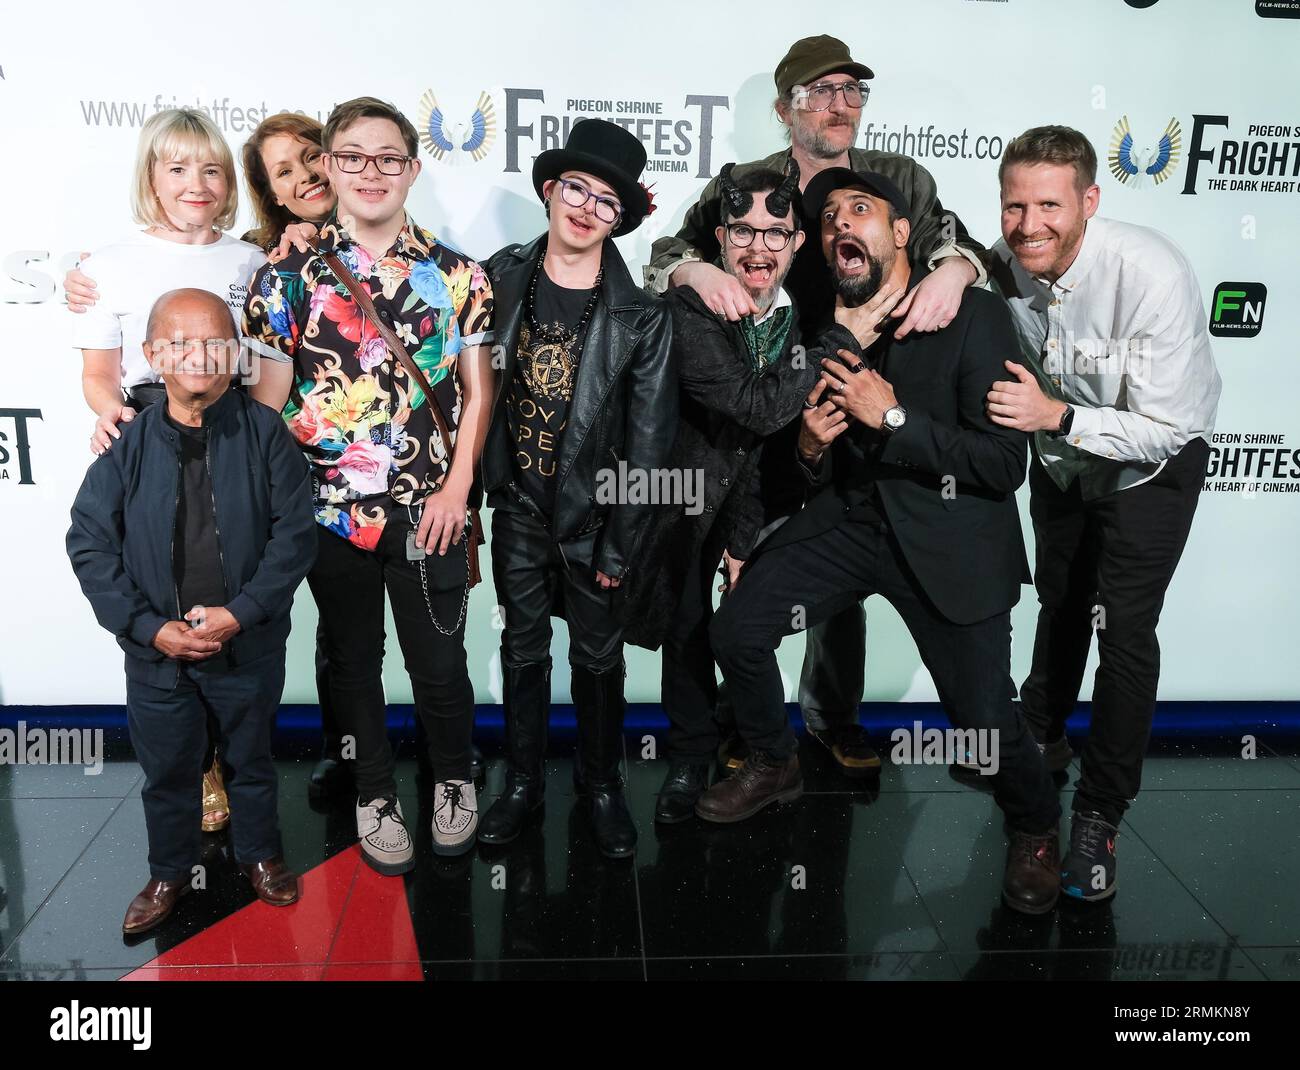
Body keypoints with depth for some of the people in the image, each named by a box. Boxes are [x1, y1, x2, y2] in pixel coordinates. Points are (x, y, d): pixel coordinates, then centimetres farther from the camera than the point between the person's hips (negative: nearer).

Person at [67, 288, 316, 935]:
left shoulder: (263, 433, -10)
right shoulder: (128, 445, -7)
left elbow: (294, 534, -12)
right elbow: (90, 544, -6)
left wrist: (241, 612, -19)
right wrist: (149, 627, -14)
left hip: (249, 645, -1)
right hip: (156, 649, 1)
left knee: (251, 760, 19)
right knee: (166, 768, 18)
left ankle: (259, 854, 42)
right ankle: (171, 871, 41)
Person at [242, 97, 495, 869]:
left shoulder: (456, 274, 2)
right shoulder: (291, 275, 0)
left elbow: (478, 389, 2)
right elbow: (270, 398, 0)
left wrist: (457, 488, -7)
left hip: (430, 511, 0)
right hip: (330, 510, 1)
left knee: (439, 662, 8)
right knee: (353, 659, 15)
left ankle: (455, 779, 34)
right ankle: (376, 792, 34)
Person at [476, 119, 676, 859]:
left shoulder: (643, 317, -13)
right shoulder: (501, 279, -4)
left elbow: (648, 442, -10)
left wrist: (619, 547, -10)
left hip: (593, 516, -2)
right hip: (518, 508, 2)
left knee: (599, 657, 13)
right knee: (523, 651, 15)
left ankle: (604, 785, 33)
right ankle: (524, 785, 33)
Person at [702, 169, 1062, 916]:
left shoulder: (975, 315, -12)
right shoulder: (825, 326, 4)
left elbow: (1007, 464, -17)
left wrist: (893, 416, -23)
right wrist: (812, 447, -10)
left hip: (950, 537, -5)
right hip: (852, 518, 5)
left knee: (984, 717, -7)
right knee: (736, 628, -5)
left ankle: (1035, 828, 28)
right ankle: (775, 767, 23)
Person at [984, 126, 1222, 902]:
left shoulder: (1153, 275, -35)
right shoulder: (1005, 265, -22)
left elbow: (1164, 429, -32)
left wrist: (1056, 417, -42)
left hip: (1151, 466, -5)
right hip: (1062, 459, 5)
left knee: (1124, 631, -8)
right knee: (1059, 605, 22)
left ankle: (1101, 815, 11)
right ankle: (1042, 737, 47)